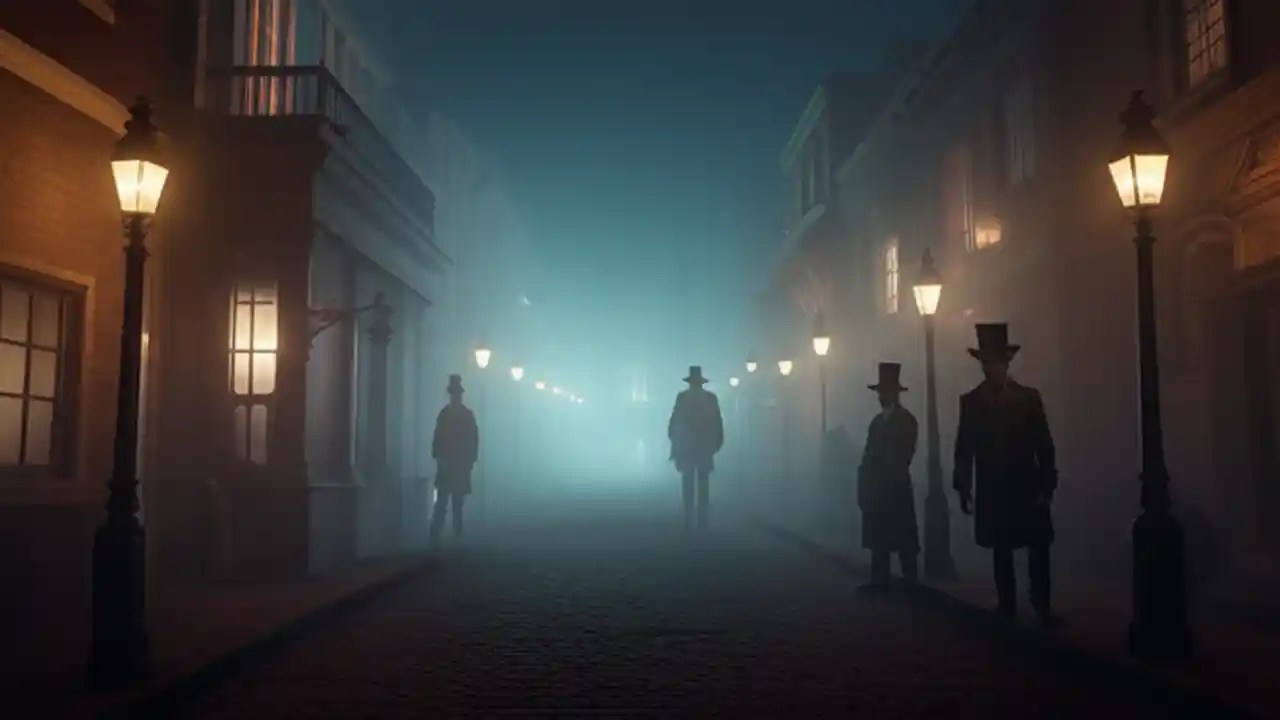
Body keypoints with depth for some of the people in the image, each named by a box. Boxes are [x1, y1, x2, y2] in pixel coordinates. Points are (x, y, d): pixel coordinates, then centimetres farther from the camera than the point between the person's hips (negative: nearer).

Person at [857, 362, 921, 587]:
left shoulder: (906, 420, -2)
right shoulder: (878, 420, 16)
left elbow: (902, 457, -9)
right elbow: (870, 453, 13)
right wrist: (866, 483, 2)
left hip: (896, 487, -6)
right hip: (876, 487, 6)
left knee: (904, 538, -3)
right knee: (878, 537, 7)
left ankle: (909, 579, 2)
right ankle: (880, 579, 13)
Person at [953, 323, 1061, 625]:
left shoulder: (1029, 397, 3)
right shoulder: (970, 401, 5)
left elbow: (1044, 445, 1)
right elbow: (964, 448, 3)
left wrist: (1047, 485, -5)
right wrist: (963, 488, -2)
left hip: (1027, 487, 0)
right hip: (992, 490, 1)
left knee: (1038, 547, -2)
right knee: (1001, 549, 6)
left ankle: (1042, 605, 6)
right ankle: (1006, 604, 14)